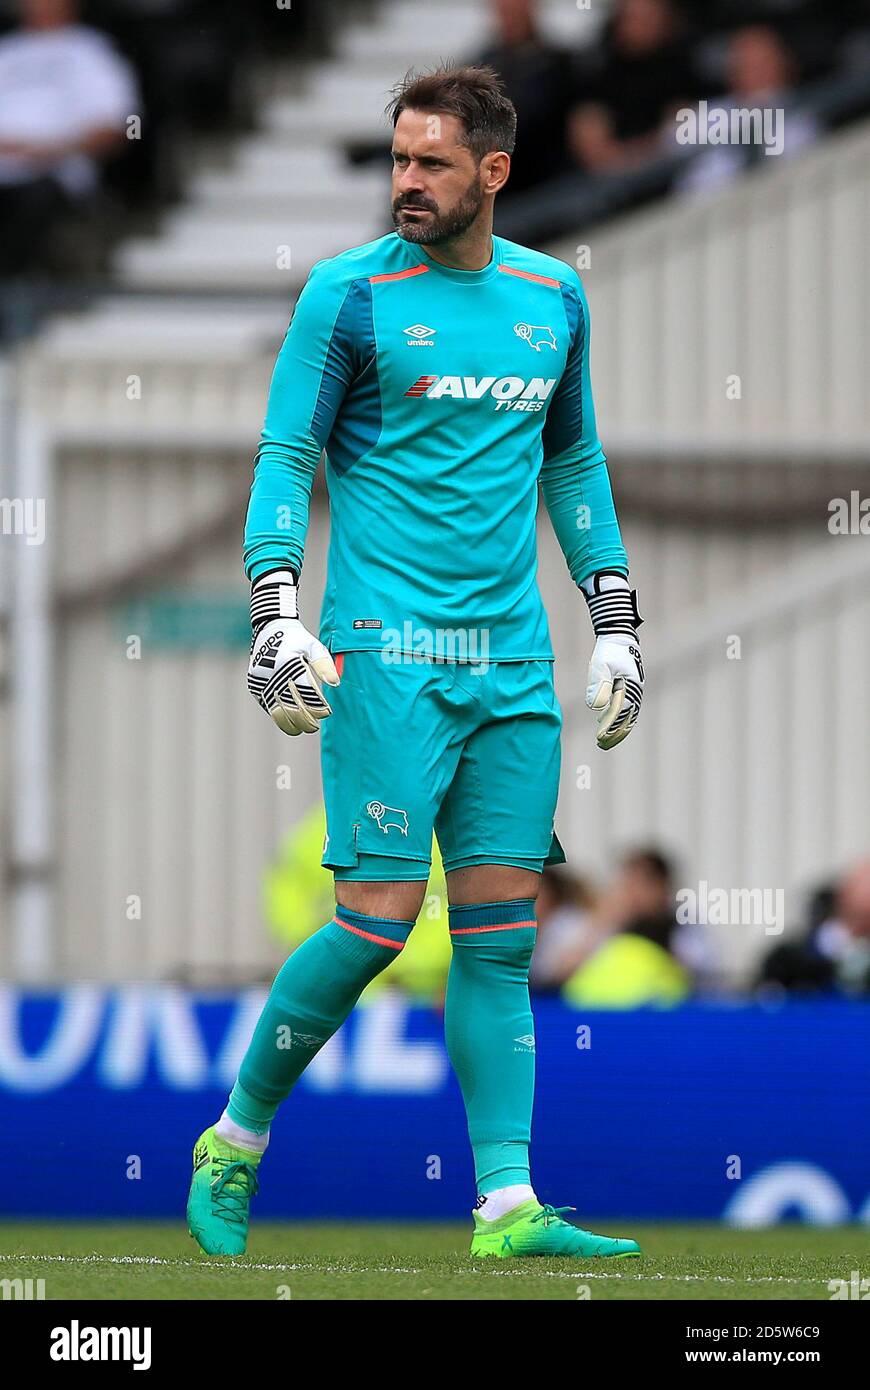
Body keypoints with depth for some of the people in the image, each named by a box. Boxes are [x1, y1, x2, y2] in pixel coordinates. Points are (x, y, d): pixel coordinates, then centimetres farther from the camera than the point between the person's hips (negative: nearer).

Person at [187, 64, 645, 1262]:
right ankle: (235, 1144, 8)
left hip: (513, 660, 5)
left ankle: (508, 1207, -2)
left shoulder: (553, 297, 12)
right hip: (386, 653, -5)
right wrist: (277, 617, -15)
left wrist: (616, 624, 17)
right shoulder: (351, 295, -3)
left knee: (501, 936, 0)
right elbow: (286, 458, -3)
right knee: (378, 921, -10)